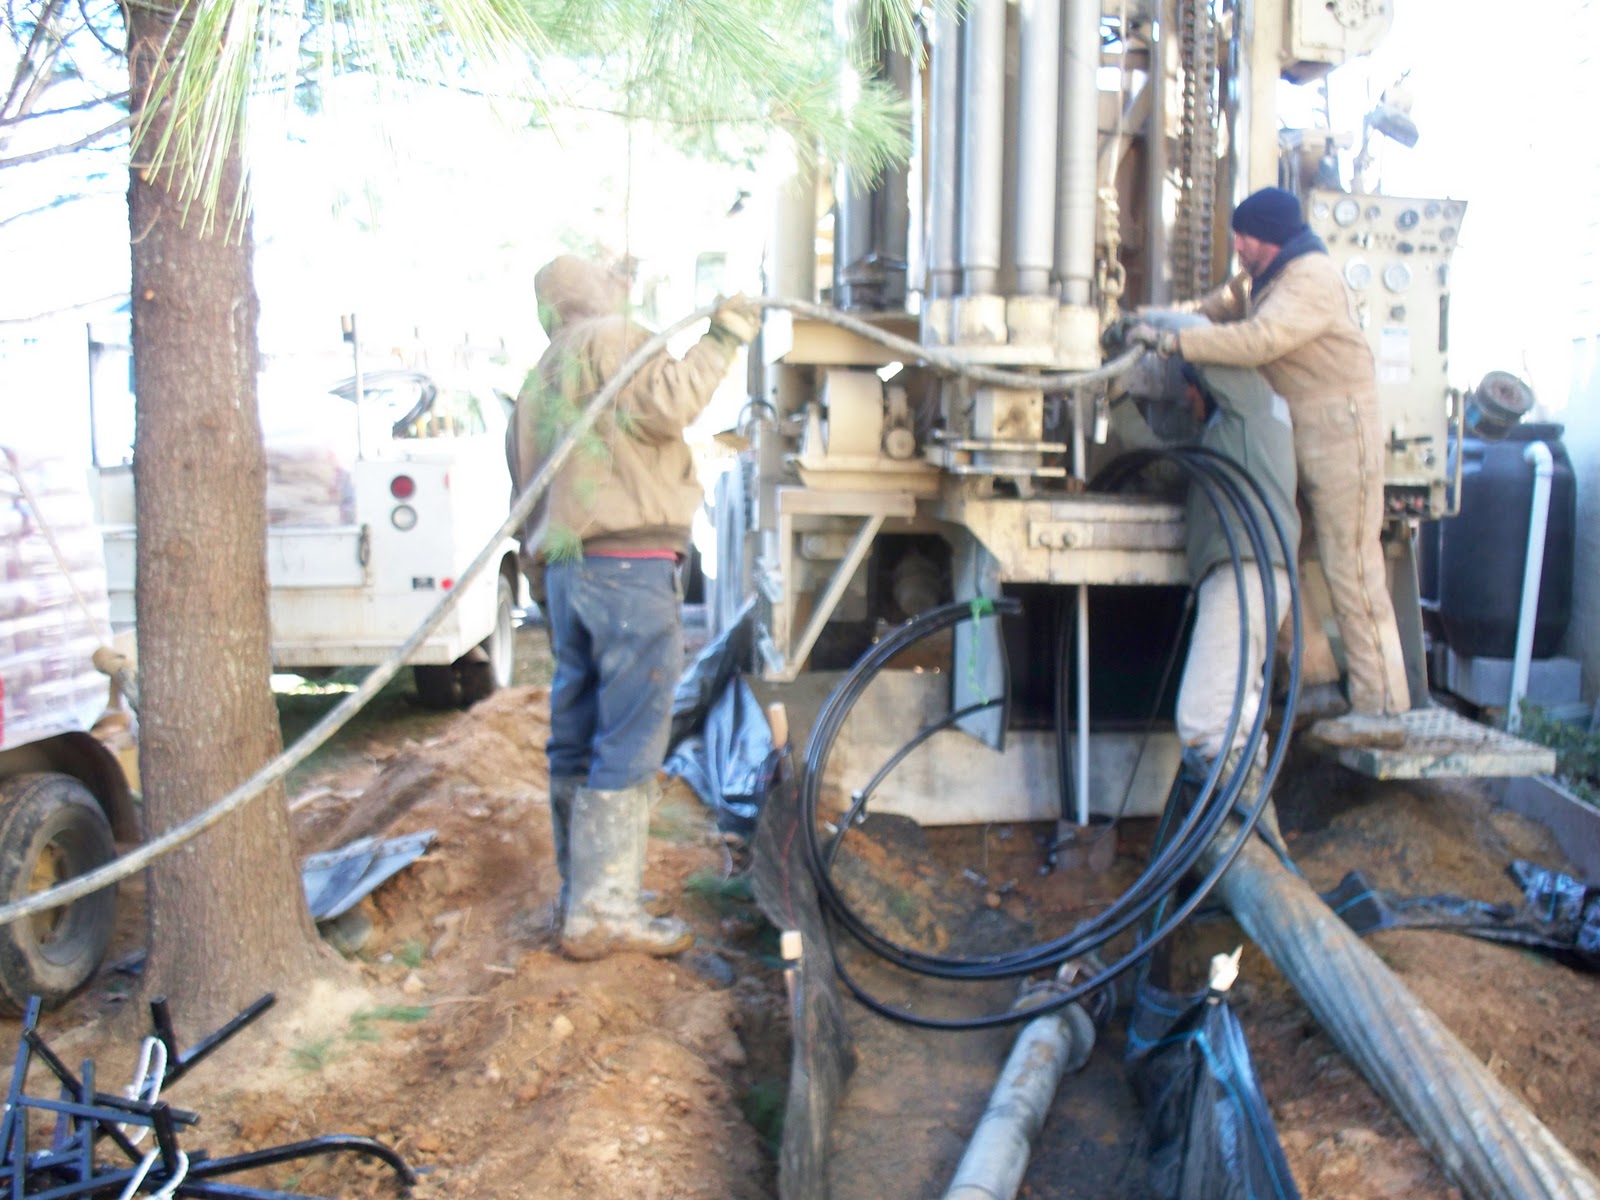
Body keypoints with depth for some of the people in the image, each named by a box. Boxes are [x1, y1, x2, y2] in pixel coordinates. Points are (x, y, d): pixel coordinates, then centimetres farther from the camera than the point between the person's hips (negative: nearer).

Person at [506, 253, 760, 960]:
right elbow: (662, 405, -20)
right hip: (628, 564, -9)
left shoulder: (537, 381, 26)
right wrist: (721, 340, -11)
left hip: (562, 569, 9)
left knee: (577, 739, 11)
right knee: (628, 743, -8)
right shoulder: (612, 338, 0)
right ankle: (603, 912, -7)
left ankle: (579, 897, 19)